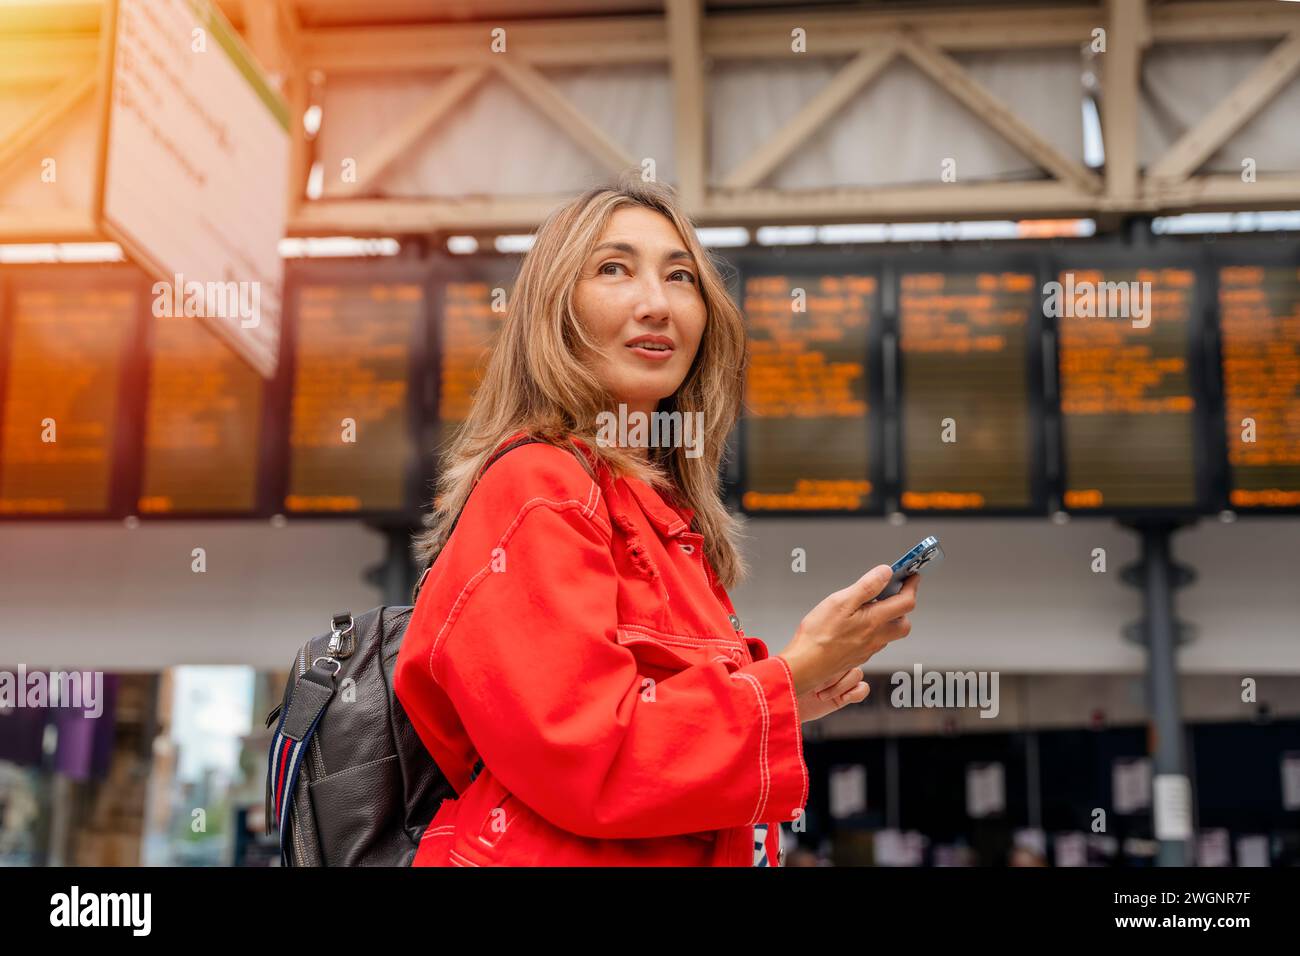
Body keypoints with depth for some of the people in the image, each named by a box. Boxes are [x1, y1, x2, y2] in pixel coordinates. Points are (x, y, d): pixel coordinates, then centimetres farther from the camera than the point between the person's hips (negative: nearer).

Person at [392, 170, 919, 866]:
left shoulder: (669, 514, 10)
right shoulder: (539, 487, -13)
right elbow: (580, 760, -21)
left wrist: (790, 691, 1)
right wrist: (788, 678, -14)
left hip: (691, 852, 8)